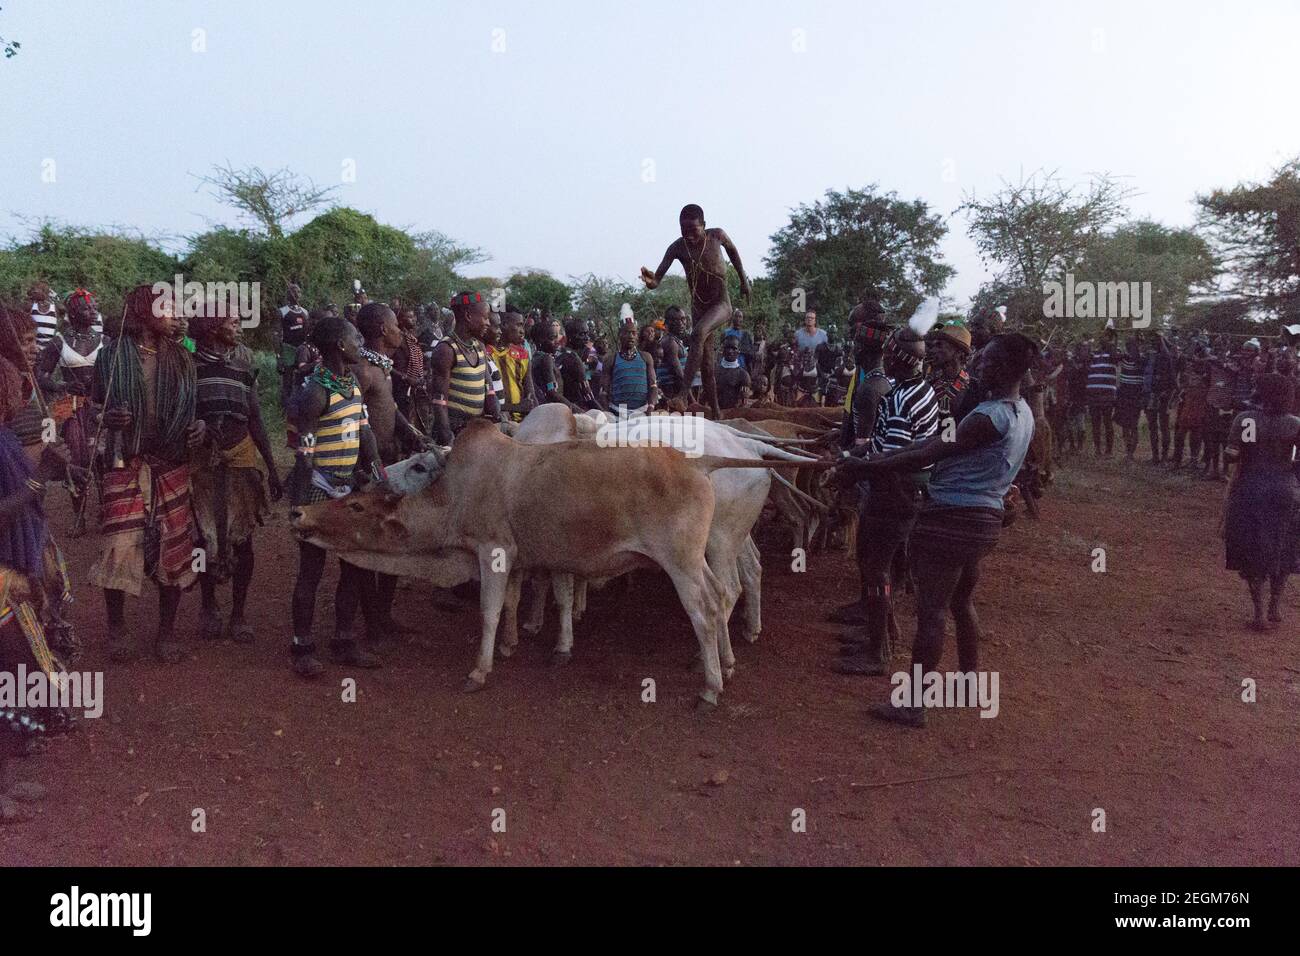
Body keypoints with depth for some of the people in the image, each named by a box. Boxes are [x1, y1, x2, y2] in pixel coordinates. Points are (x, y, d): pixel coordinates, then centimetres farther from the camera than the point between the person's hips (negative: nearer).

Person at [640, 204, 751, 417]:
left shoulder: (717, 236, -11)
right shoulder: (677, 247, -11)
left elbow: (732, 249, 13)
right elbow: (657, 280, -18)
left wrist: (743, 279, 17)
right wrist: (650, 281, -42)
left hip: (721, 304, -3)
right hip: (698, 307, 3)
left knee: (698, 333, -33)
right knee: (706, 367, 4)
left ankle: (683, 393, -37)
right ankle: (716, 413, 15)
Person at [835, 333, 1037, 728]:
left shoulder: (991, 417, -21)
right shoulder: (1022, 413, 10)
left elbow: (927, 455, -20)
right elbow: (943, 442, 9)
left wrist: (866, 467, -14)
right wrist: (885, 454, 6)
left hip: (951, 519, -10)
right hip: (984, 519, 10)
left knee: (931, 611, -2)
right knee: (962, 602, 24)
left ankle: (913, 705, 6)